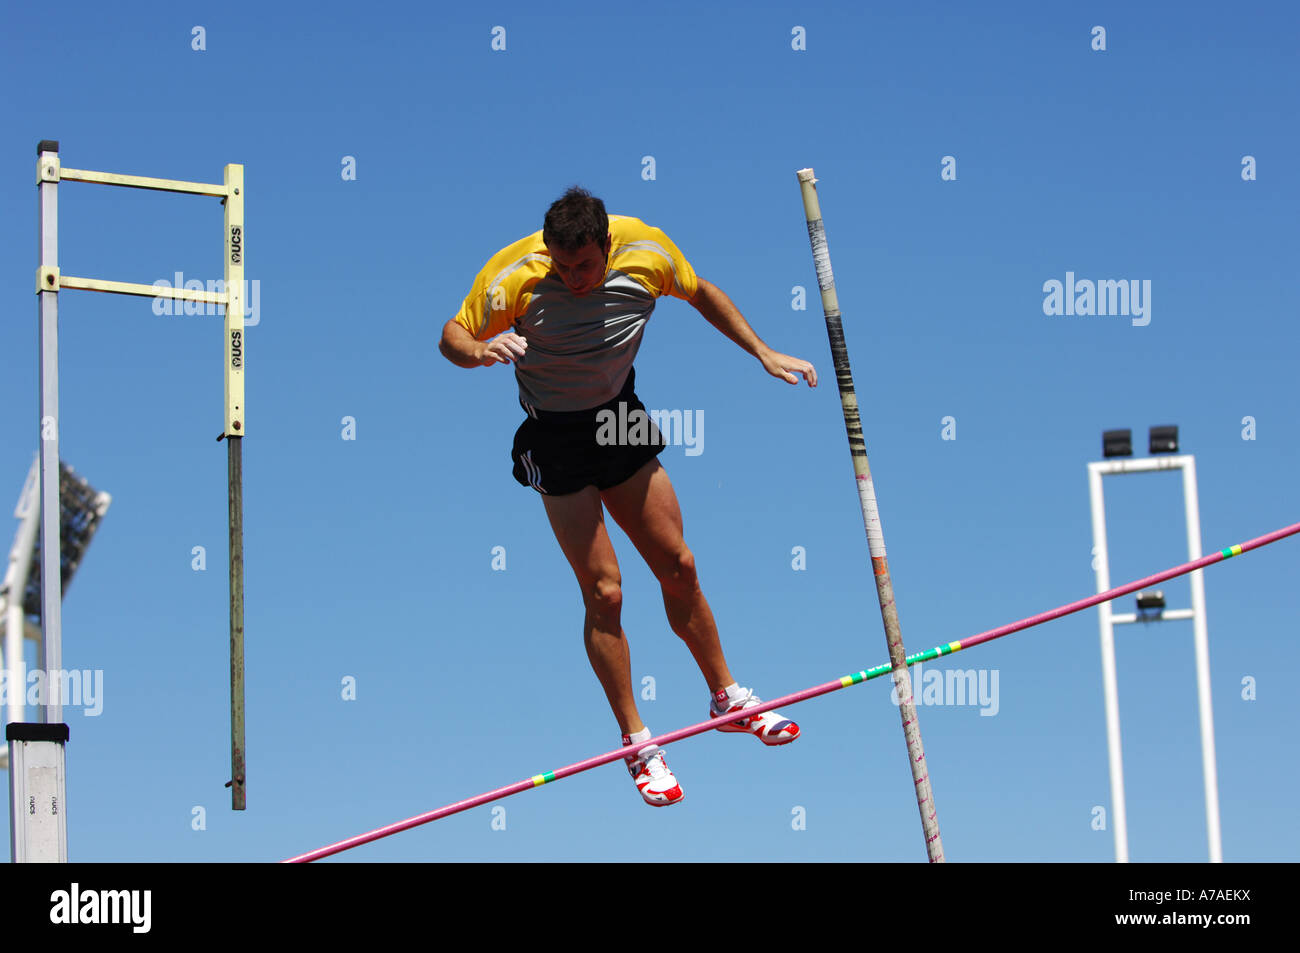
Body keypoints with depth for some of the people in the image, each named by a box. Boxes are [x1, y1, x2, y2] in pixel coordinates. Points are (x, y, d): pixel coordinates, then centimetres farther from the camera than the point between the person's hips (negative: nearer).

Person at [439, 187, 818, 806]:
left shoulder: (648, 250, -15)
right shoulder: (514, 274, -25)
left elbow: (701, 293, 5)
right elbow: (452, 336, -15)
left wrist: (763, 353, 5)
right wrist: (481, 349, -38)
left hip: (621, 420, 4)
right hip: (556, 437, -4)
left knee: (678, 568, 8)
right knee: (603, 592, -9)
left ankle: (727, 697, 27)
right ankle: (637, 744, 2)